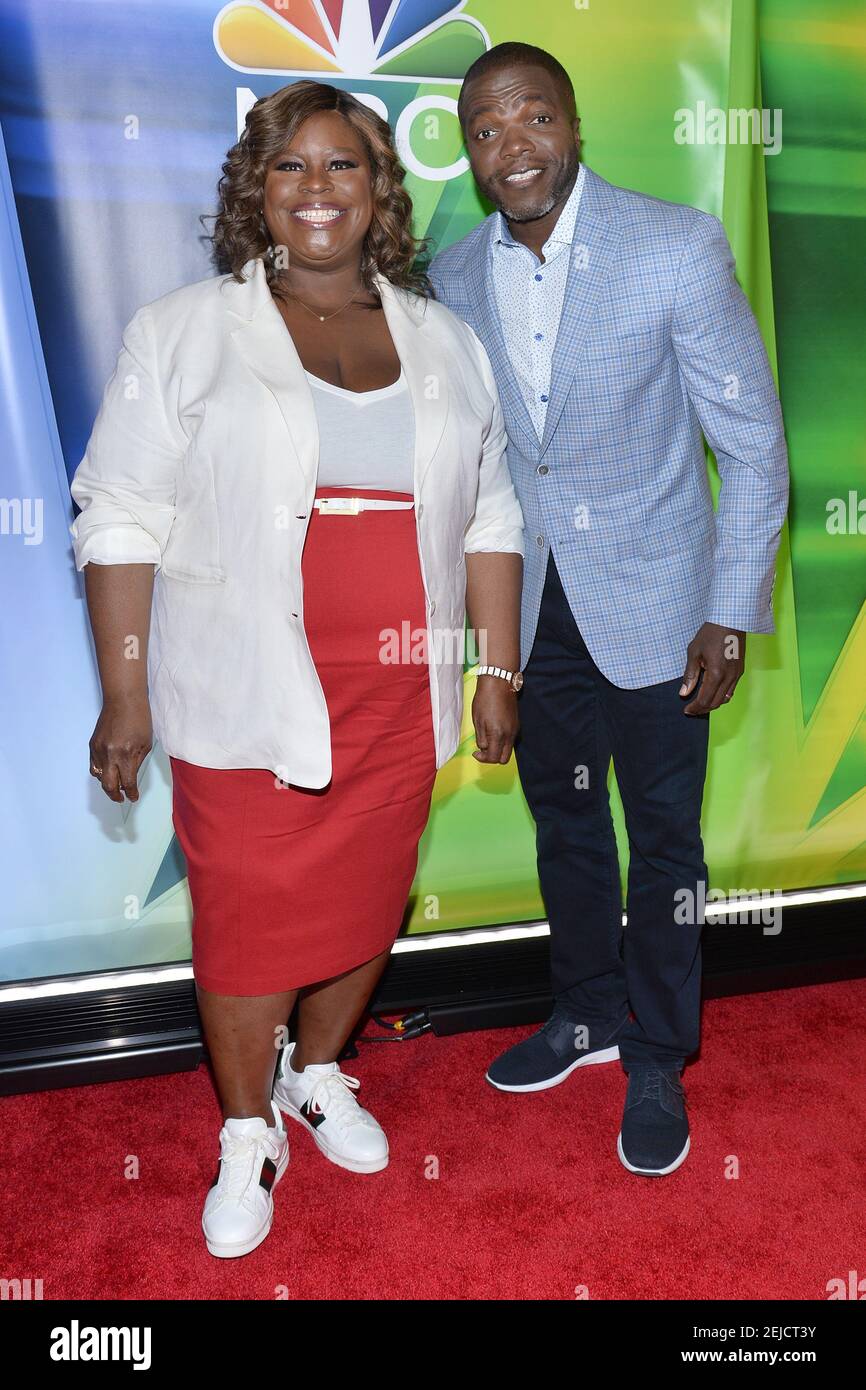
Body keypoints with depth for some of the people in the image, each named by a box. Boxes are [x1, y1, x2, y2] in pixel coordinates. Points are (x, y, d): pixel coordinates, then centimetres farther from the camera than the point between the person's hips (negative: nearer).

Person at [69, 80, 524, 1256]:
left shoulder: (444, 341, 10)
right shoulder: (184, 334, 0)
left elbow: (489, 518, 11)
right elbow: (121, 519, -3)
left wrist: (499, 672, 7)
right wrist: (125, 696, -8)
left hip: (399, 698, 4)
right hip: (252, 699, -3)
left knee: (367, 899, 14)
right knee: (249, 918, 5)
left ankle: (319, 1075, 41)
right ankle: (248, 1135, 30)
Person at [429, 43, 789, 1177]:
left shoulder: (678, 250, -13)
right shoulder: (455, 277, 0)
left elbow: (754, 444, -10)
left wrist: (732, 613, -13)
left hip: (651, 601, -4)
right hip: (531, 605, 5)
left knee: (663, 837, 8)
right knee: (563, 820, 18)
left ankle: (656, 1061, 30)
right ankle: (585, 1015, 40)